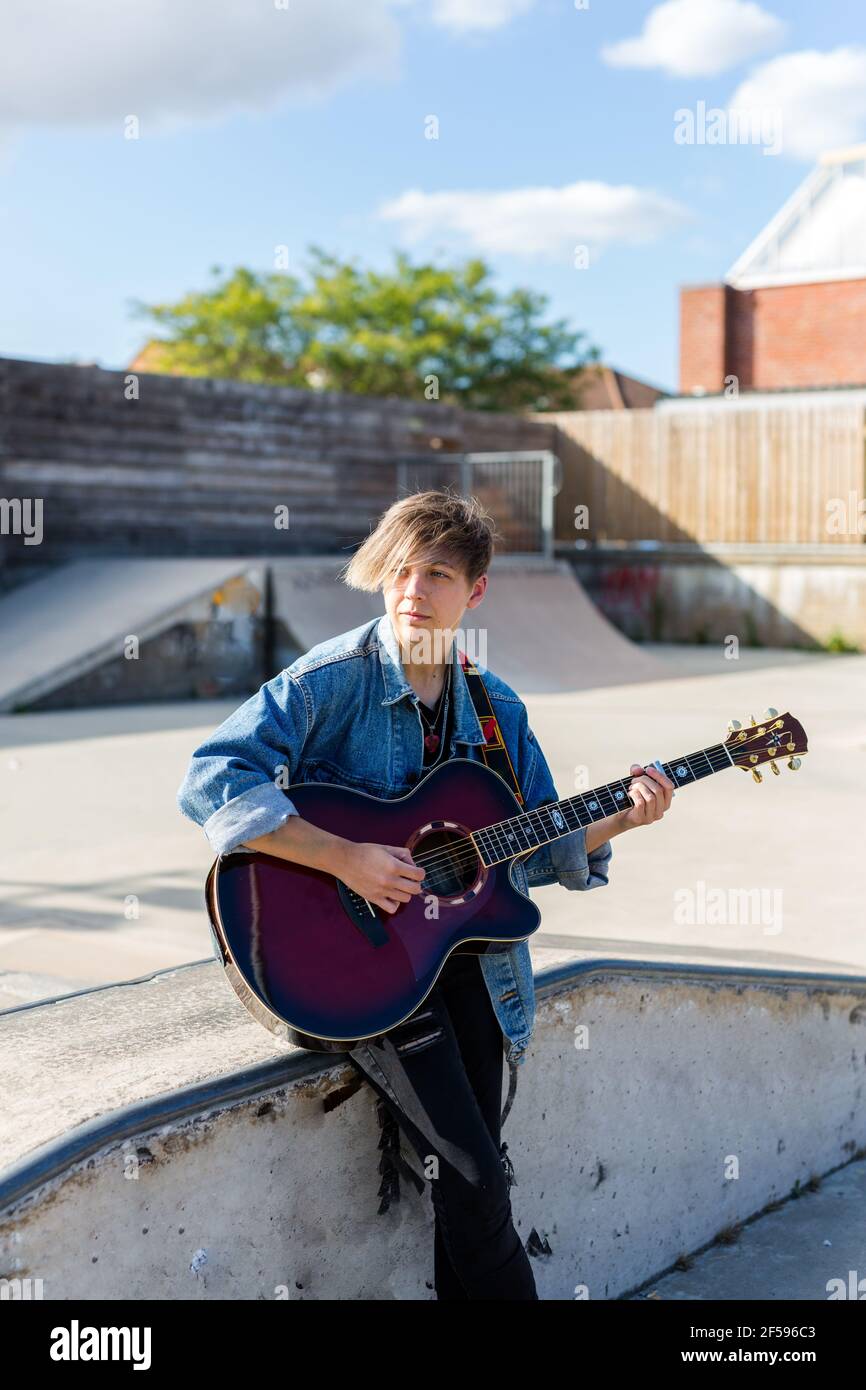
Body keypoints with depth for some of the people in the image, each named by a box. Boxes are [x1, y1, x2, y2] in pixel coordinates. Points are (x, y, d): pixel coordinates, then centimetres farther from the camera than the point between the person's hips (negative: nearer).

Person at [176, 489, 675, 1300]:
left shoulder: (496, 708, 8)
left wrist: (613, 821, -4)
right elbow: (210, 784, -23)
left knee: (473, 1179, 1)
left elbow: (538, 852, 14)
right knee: (473, 1178, -11)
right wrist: (344, 857, -26)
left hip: (465, 950, 5)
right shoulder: (331, 679, -11)